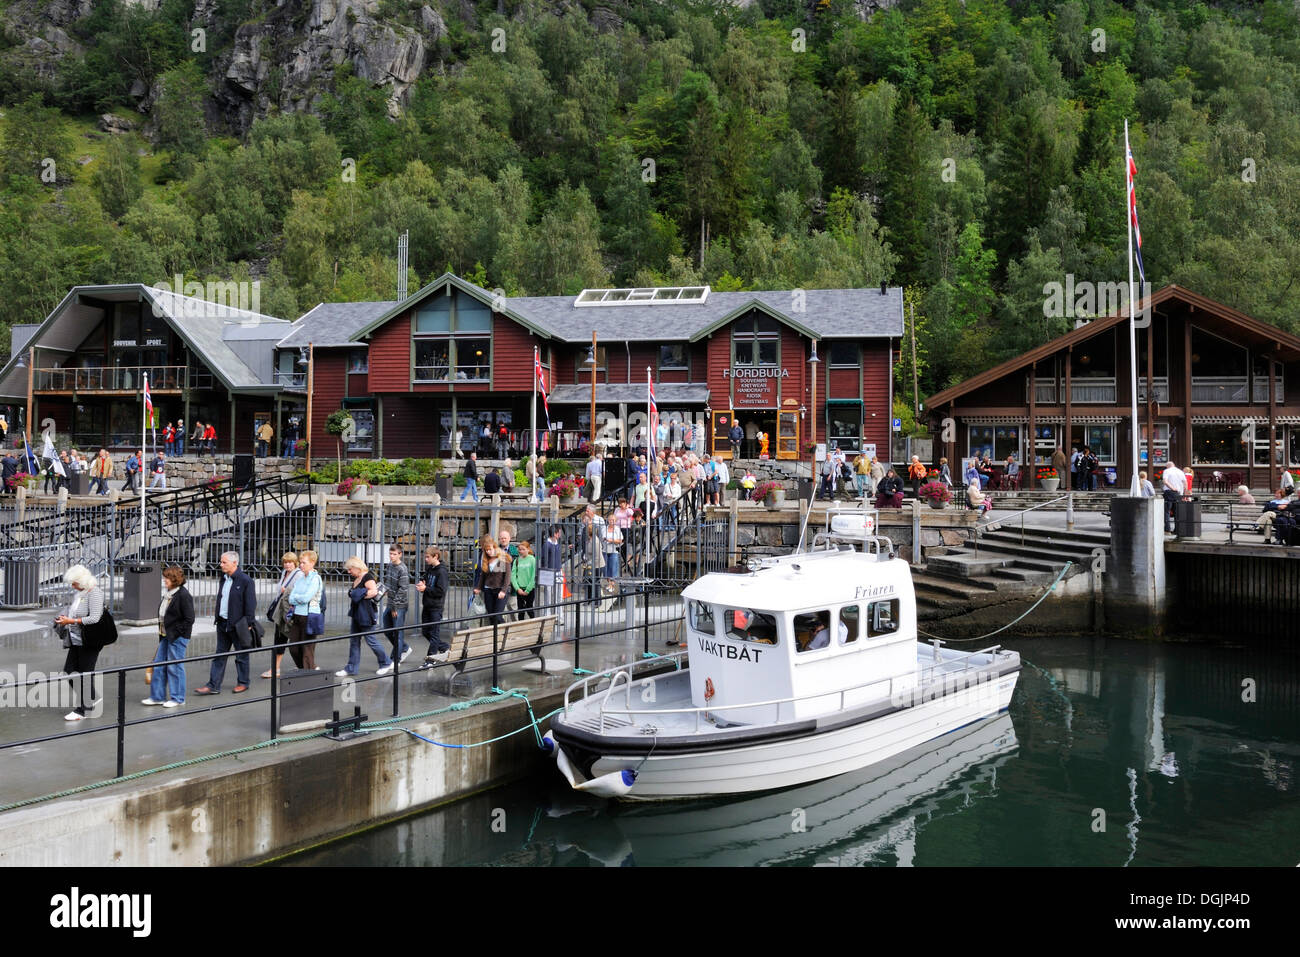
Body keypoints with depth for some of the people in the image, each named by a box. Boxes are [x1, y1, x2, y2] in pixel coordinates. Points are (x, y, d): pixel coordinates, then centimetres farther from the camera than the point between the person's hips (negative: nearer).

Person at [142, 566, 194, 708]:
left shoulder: (183, 595, -16)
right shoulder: (168, 593, 11)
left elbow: (189, 619, -17)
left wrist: (177, 633, -16)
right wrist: (162, 631, 14)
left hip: (178, 637, -9)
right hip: (166, 636, 9)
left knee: (174, 667, -1)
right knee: (158, 665, 12)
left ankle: (177, 698, 11)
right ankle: (157, 696, 21)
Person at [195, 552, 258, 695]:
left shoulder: (245, 581, -13)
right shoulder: (223, 579, 11)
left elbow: (250, 604, -13)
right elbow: (220, 599, 18)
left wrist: (248, 624, -14)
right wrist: (217, 617, 14)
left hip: (238, 625, -7)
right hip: (223, 624, 7)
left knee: (241, 656, 6)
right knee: (219, 656, 8)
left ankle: (243, 683, 19)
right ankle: (213, 686, 10)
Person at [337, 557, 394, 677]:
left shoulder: (367, 577, -15)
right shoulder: (356, 579, 14)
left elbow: (373, 591, -27)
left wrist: (359, 595, -19)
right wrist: (352, 594, 6)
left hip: (367, 616, -10)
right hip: (357, 615, 10)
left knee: (371, 640, -2)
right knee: (354, 641, 10)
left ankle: (387, 663, 13)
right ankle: (351, 668, 16)